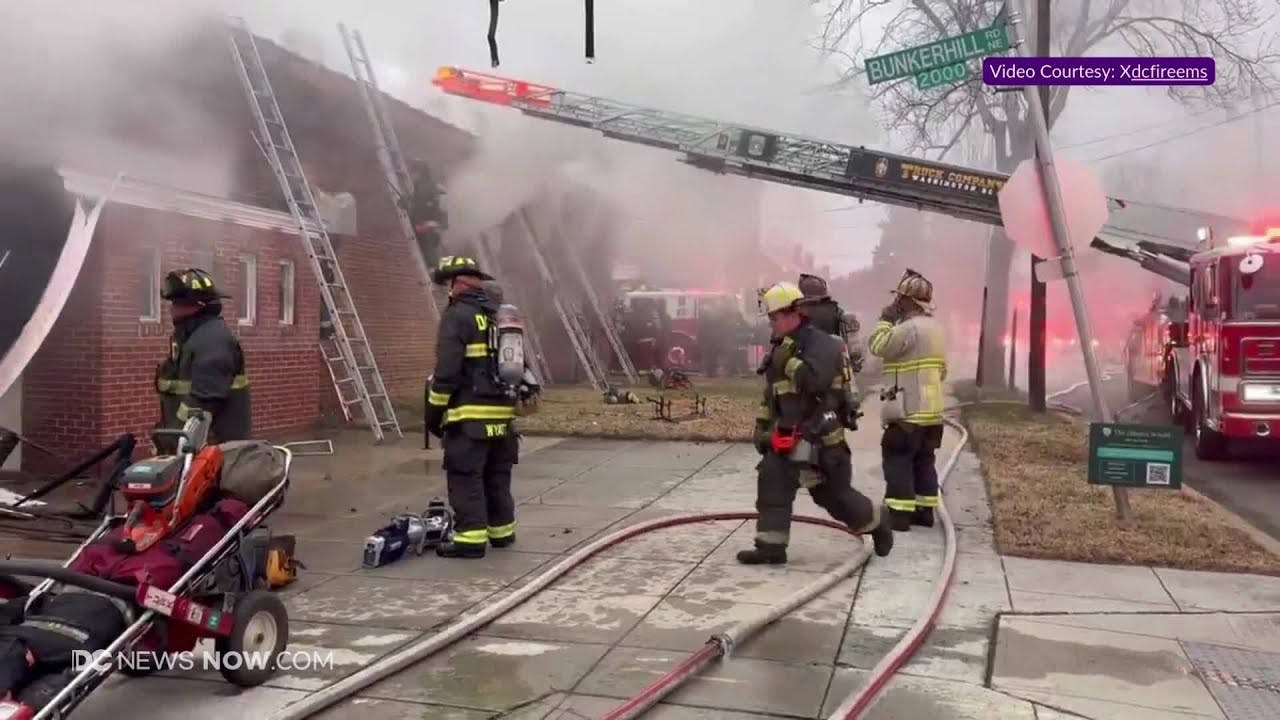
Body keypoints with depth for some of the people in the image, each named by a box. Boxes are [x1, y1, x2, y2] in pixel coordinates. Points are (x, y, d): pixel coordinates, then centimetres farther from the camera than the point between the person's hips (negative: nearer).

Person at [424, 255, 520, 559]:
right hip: (503, 411, 8)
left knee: (466, 478, -3)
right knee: (497, 476, 16)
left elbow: (447, 371, -16)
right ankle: (502, 531, 23)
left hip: (470, 414, -8)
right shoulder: (502, 315, 16)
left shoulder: (457, 316, -9)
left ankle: (470, 538, -4)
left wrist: (434, 413, -8)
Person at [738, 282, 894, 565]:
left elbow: (814, 380, -32)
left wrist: (789, 361, -24)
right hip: (788, 433, 8)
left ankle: (878, 522, 27)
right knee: (772, 481, -5)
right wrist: (761, 425, 17)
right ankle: (771, 547, 0)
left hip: (819, 434, -8)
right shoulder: (783, 348, 13)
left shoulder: (821, 343, -14)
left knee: (835, 493, 1)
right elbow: (771, 392, 21)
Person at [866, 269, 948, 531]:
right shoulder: (936, 328, 16)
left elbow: (877, 346, -17)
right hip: (931, 409, 9)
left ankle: (900, 513, -6)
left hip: (909, 410, -9)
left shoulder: (910, 327, -17)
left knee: (898, 460, -5)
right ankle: (924, 510, 18)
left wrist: (886, 320, -5)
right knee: (923, 461, 13)